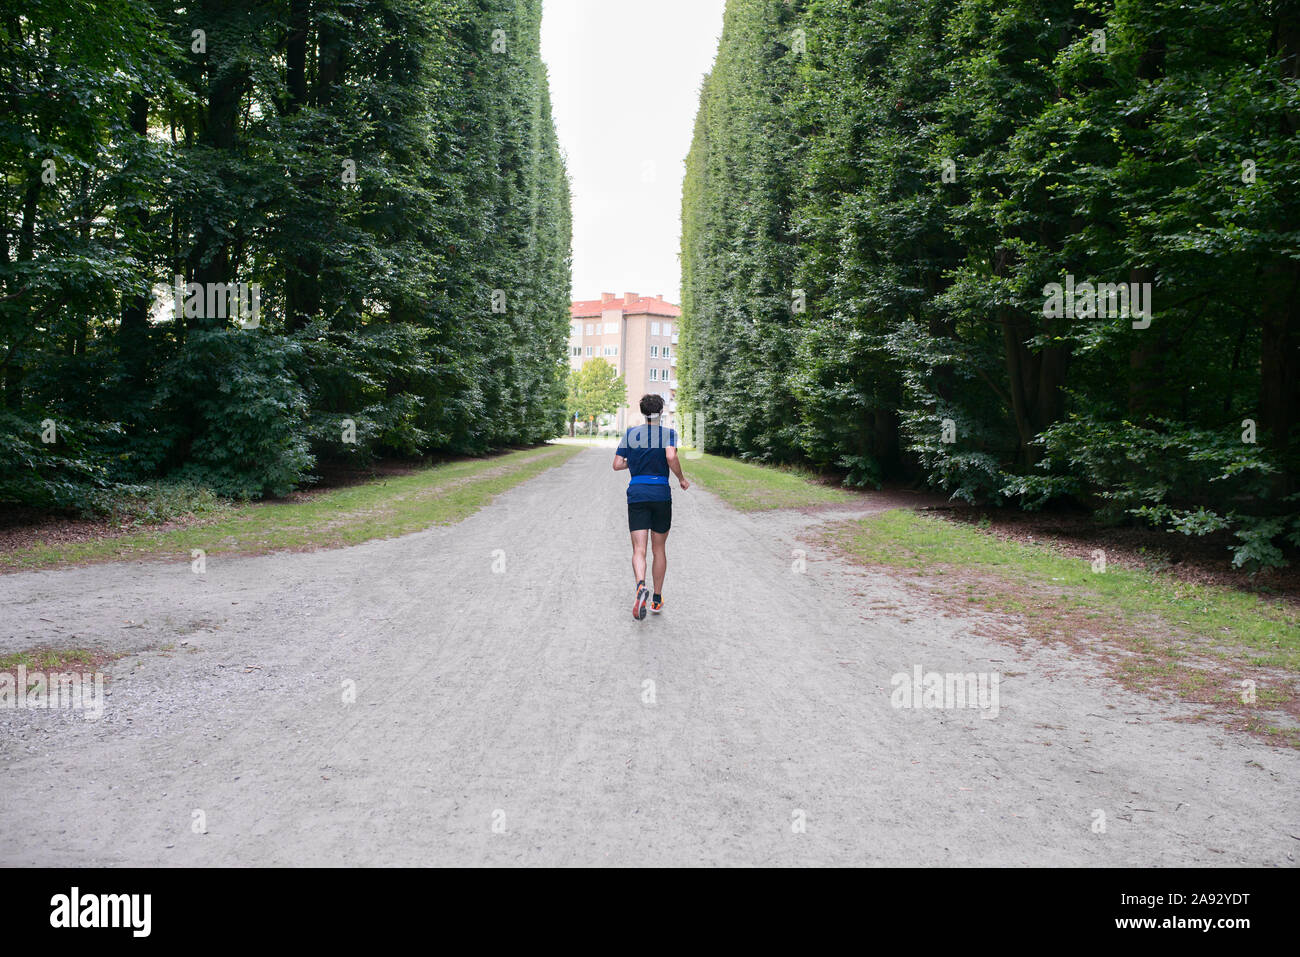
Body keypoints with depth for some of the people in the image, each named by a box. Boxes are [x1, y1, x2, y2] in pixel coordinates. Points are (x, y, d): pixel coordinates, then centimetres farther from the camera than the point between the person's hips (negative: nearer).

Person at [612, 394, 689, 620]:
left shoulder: (631, 434, 7)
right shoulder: (668, 433, -1)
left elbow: (617, 465, 5)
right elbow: (671, 457, -19)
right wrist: (682, 479, -3)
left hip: (636, 494, 1)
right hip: (661, 494, -1)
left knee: (639, 549, -3)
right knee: (660, 548, 13)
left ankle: (641, 586, -33)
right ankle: (657, 599, 19)